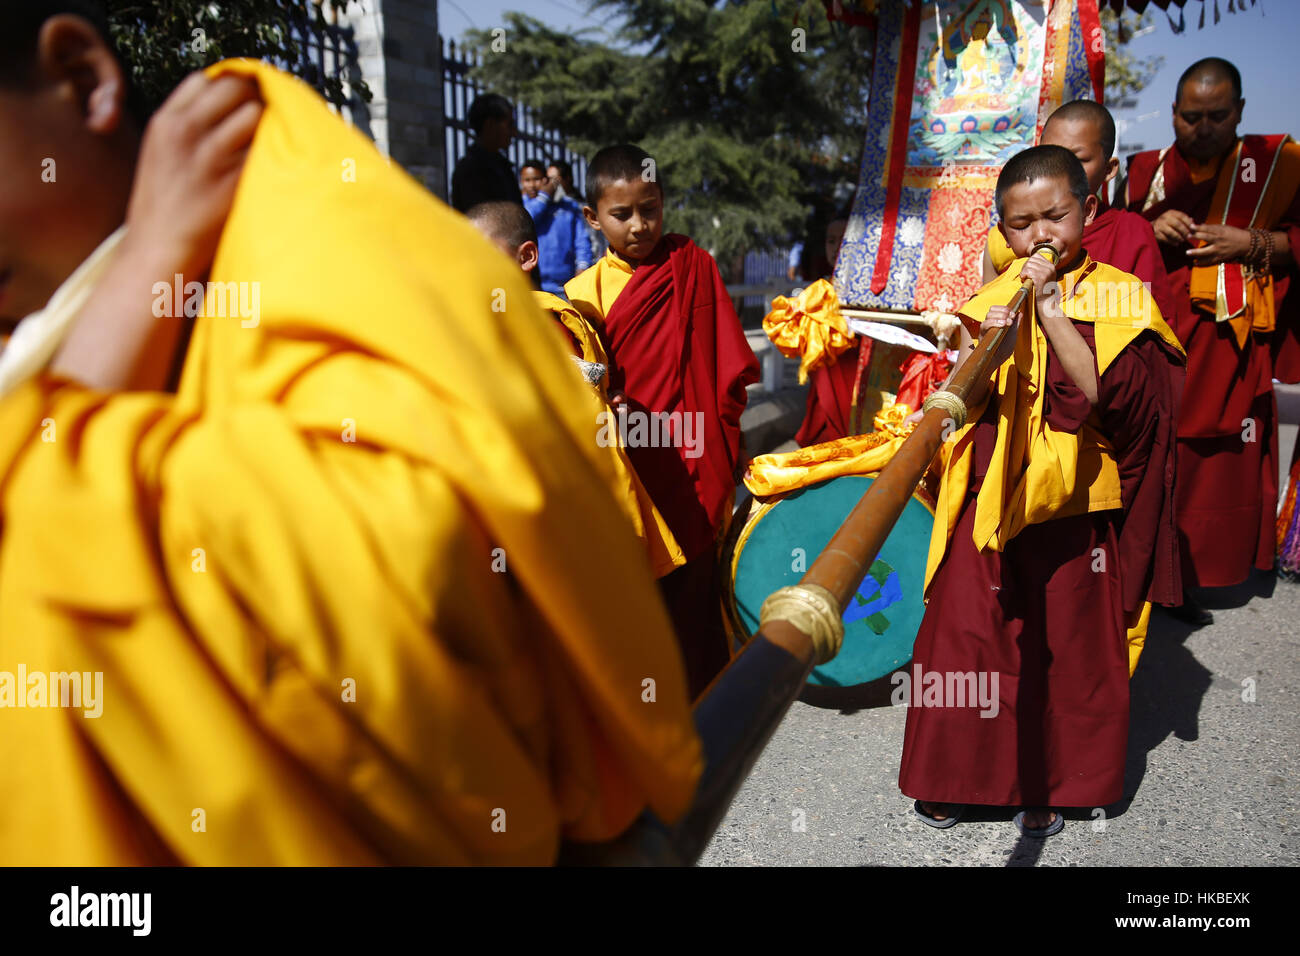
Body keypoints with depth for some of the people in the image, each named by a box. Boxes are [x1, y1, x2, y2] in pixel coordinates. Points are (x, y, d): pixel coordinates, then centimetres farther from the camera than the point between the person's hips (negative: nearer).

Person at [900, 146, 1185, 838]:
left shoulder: (1119, 297, -1)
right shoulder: (991, 299, 7)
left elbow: (1107, 395, -16)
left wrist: (1051, 312, -22)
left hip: (1071, 509, -2)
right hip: (988, 502, 2)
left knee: (1065, 650, 9)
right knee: (968, 638, 5)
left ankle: (1047, 787, 29)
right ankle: (957, 775, 25)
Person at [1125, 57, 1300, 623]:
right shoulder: (1146, 172, 10)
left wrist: (1252, 244, -12)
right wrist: (1149, 232, -6)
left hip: (1228, 348, -1)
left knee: (1216, 469, 2)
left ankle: (1184, 578, 16)